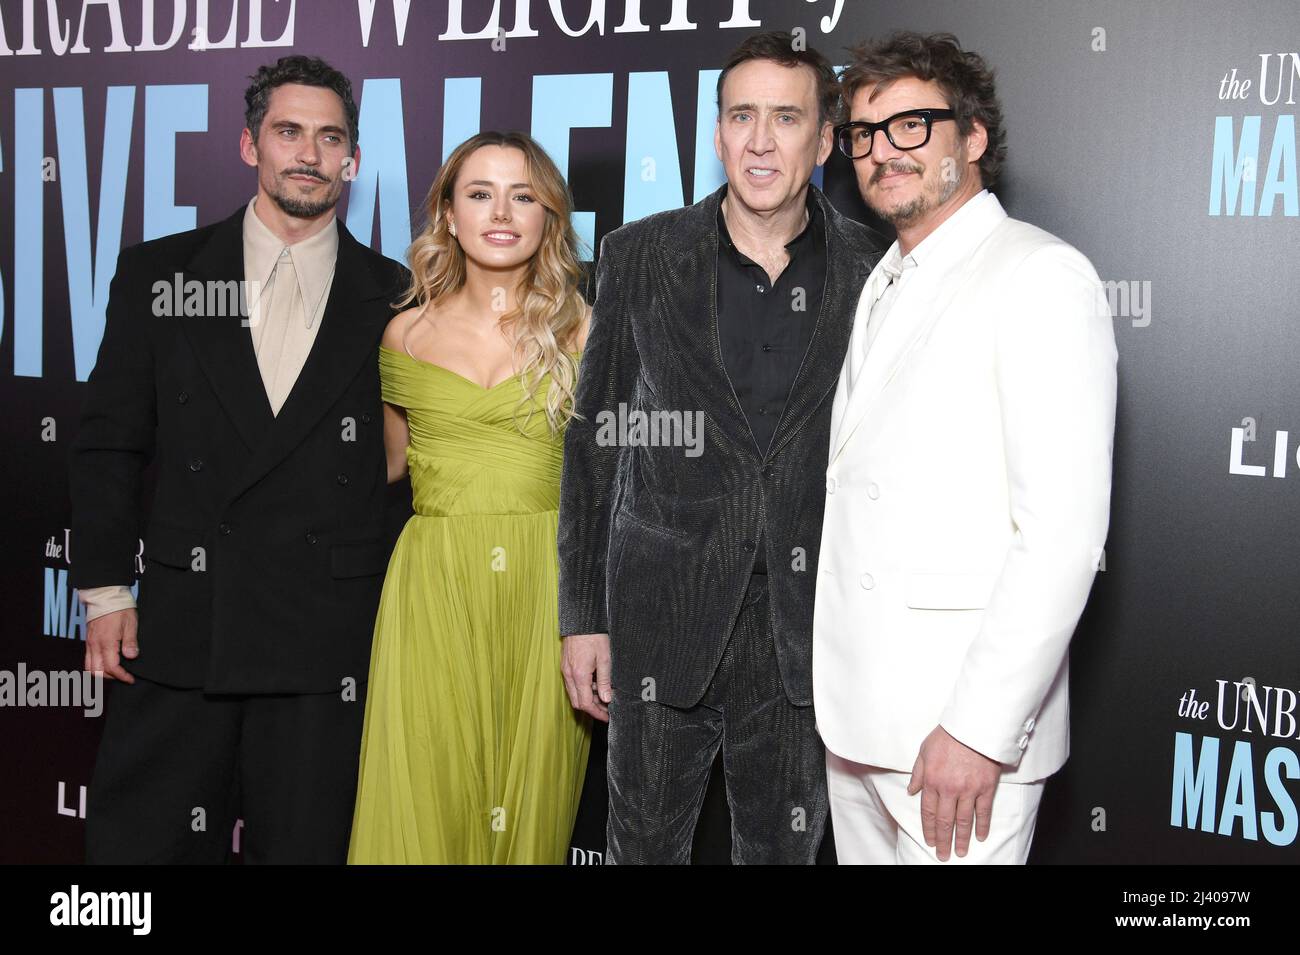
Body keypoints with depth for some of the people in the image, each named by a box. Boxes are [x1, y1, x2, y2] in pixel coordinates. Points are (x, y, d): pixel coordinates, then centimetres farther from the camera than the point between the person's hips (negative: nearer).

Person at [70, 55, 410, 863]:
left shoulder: (392, 298, 4)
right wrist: (105, 589, 1)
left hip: (327, 642, 0)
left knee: (308, 843, 9)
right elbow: (109, 444, 7)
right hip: (179, 632, 1)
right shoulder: (158, 274, 6)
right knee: (139, 840, 8)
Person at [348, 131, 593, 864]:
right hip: (434, 586, 1)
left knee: (529, 801, 6)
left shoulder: (580, 330, 3)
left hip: (544, 587, -1)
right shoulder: (407, 334, 7)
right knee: (423, 808, 0)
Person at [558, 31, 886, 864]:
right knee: (646, 843, 13)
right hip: (664, 623, 0)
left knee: (785, 846, 15)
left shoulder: (874, 272, -2)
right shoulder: (640, 257, -1)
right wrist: (585, 615, 0)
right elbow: (595, 441, 2)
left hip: (806, 631, 0)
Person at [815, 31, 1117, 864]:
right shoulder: (885, 287, 17)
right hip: (855, 708, 8)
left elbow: (1064, 529, -18)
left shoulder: (1041, 278, -10)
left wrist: (978, 728, -21)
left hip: (961, 729, -8)